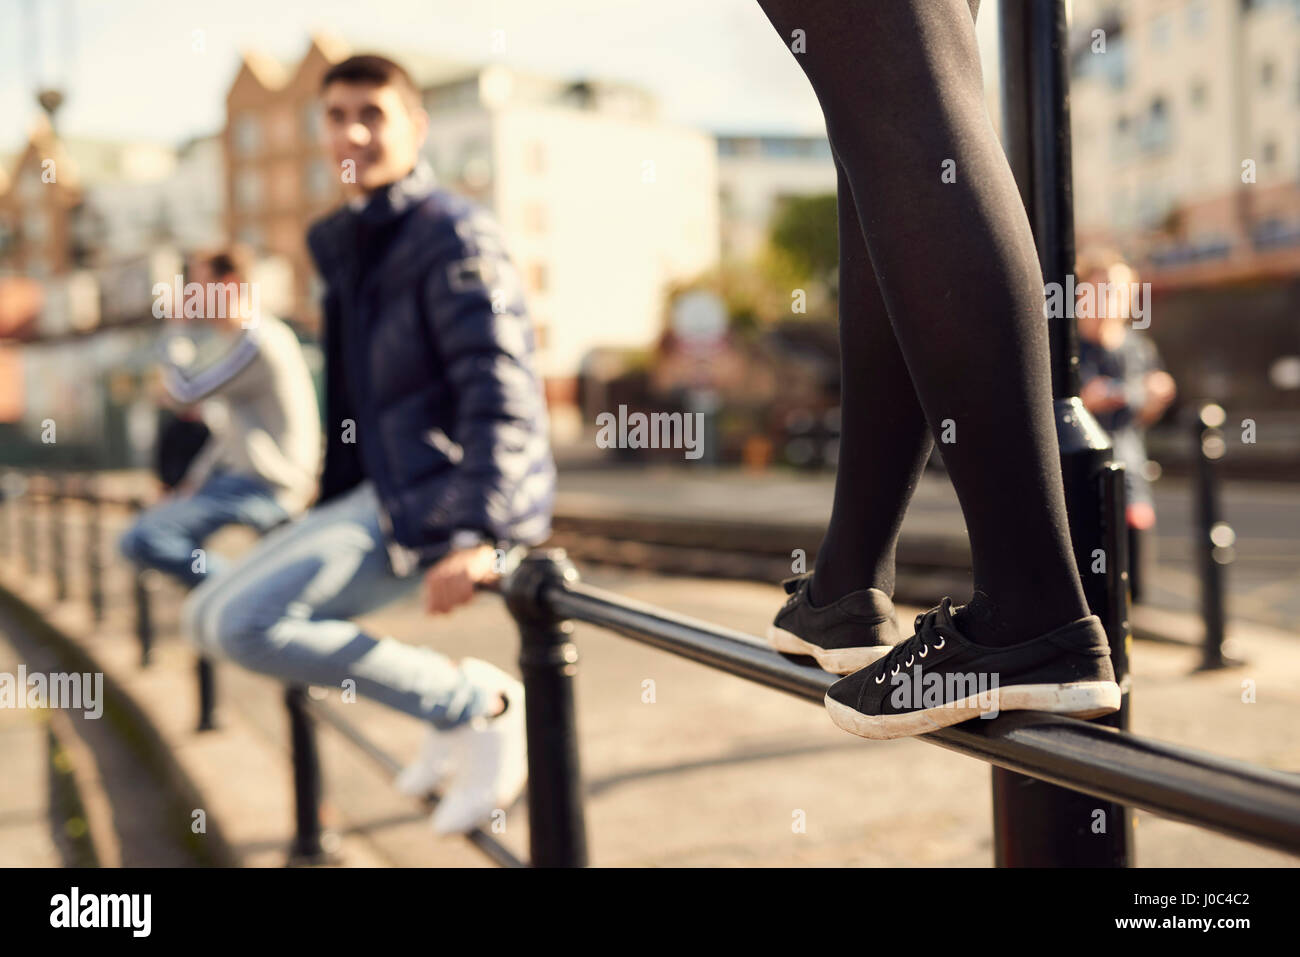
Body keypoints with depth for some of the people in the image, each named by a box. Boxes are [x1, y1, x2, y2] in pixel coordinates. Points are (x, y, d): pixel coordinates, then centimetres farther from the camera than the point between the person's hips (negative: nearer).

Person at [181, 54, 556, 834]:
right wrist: (332, 506, 27)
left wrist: (475, 533, -31)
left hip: (444, 503, -10)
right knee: (211, 617, 14)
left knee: (243, 620, -19)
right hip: (384, 497, 10)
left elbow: (503, 394, -21)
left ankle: (478, 703, -8)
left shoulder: (452, 234, -10)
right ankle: (460, 710, 14)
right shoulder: (349, 246, 17)